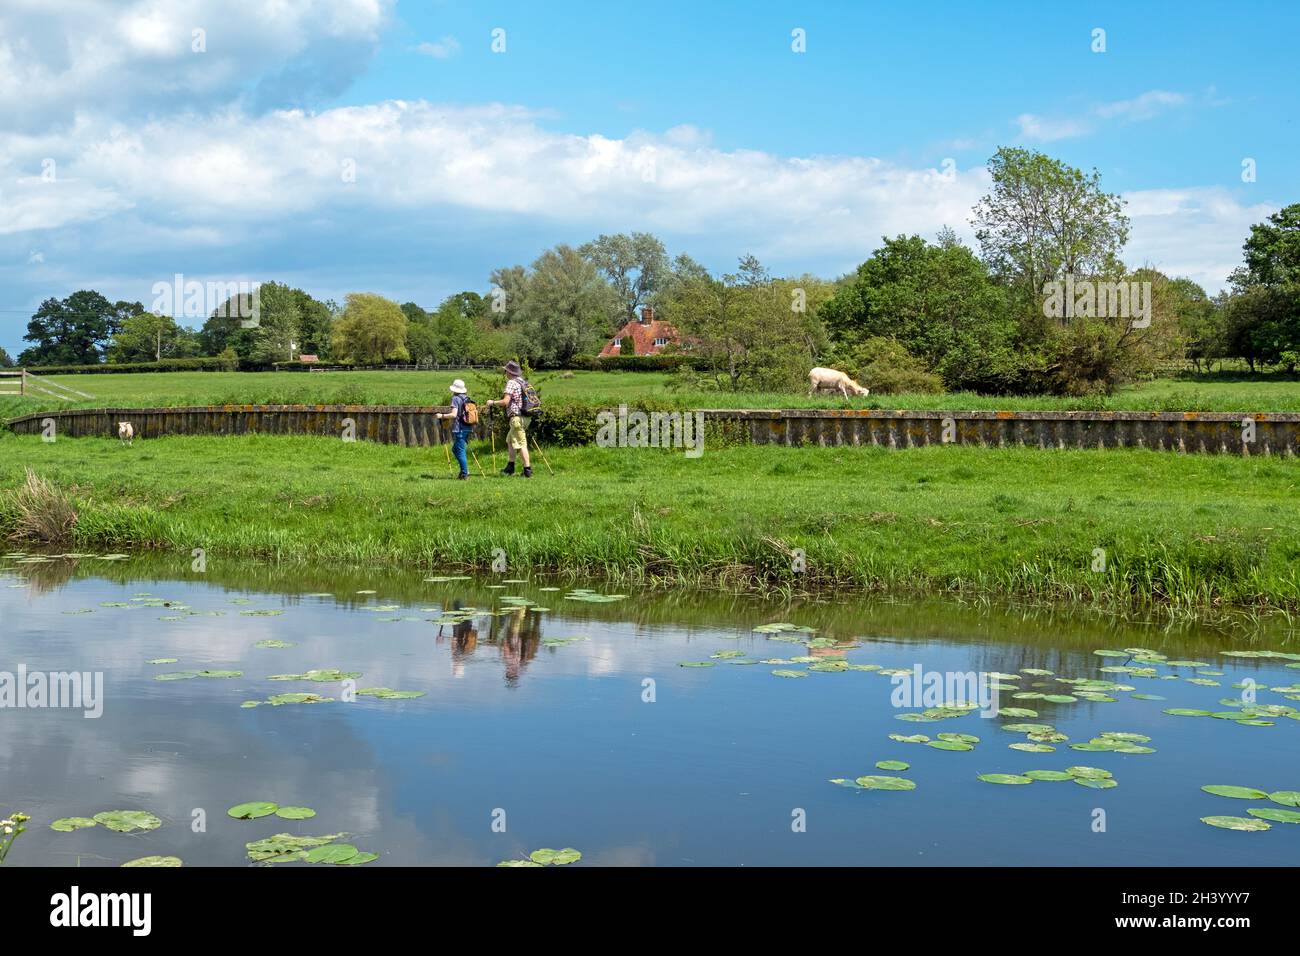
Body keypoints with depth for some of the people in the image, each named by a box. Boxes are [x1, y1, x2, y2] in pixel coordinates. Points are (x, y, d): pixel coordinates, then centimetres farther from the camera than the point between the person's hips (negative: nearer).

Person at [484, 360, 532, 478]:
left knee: (521, 444, -7)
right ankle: (510, 467, 22)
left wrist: (493, 402, -5)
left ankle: (528, 470, -10)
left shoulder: (511, 383, -12)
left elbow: (505, 402, -20)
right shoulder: (522, 382, 13)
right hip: (524, 417, 9)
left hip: (517, 417, -9)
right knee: (510, 440, 19)